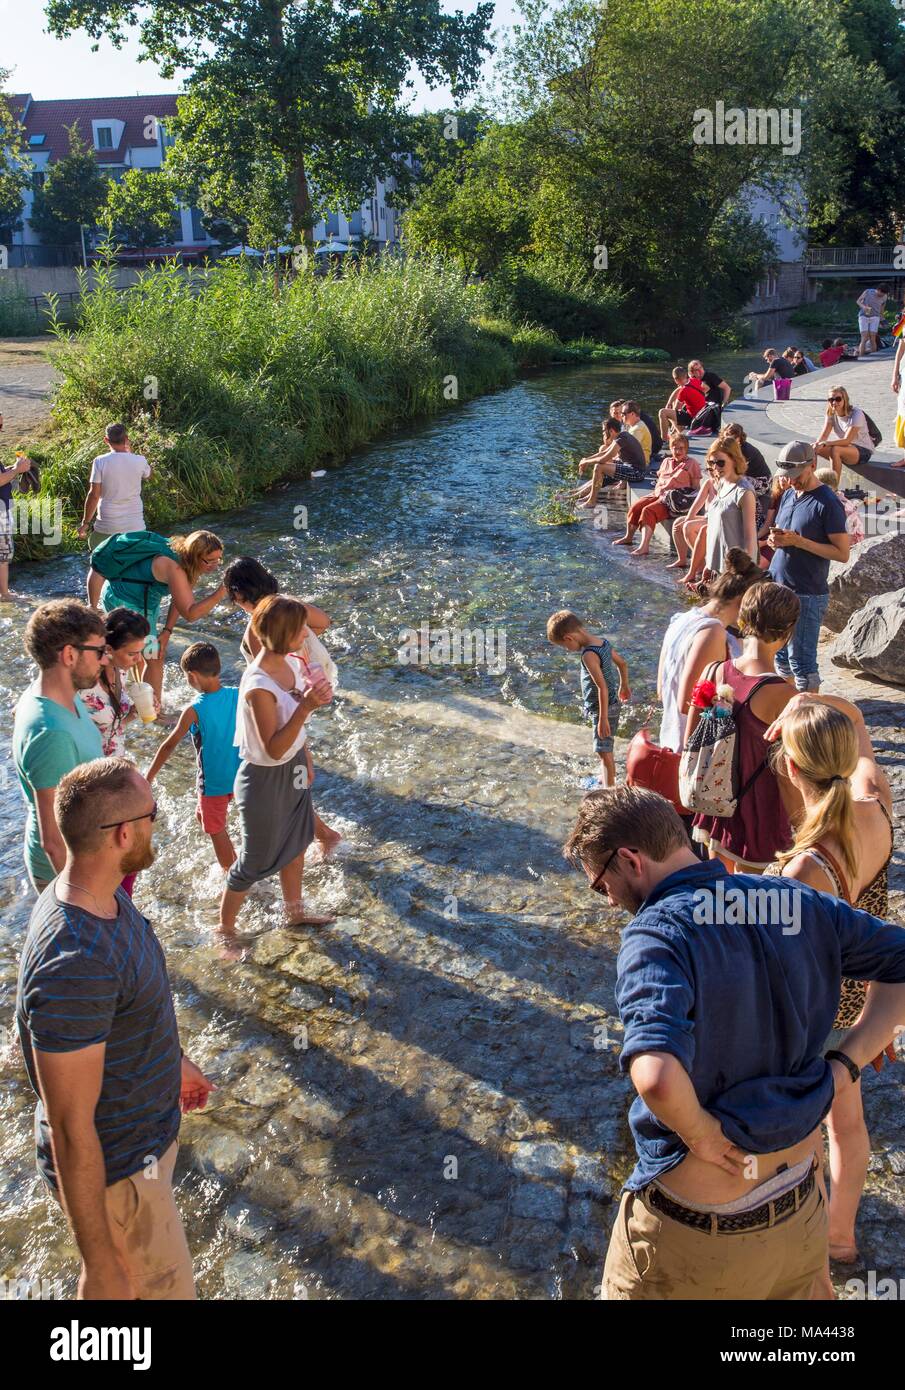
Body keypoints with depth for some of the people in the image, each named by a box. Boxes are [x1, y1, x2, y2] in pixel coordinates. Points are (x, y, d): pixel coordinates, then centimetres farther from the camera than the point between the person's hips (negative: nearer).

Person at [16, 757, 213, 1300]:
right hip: (113, 1169, -8)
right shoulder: (73, 966, -38)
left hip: (148, 1127, 8)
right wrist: (102, 1261, -21)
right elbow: (71, 1131, -30)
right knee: (163, 1286, 14)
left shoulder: (105, 894, -9)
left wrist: (173, 1058, 24)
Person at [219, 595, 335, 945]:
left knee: (296, 844, 25)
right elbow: (274, 749, -31)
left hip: (293, 770, 8)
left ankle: (295, 912, 48)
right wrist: (305, 707, -41)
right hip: (265, 778, -8)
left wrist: (306, 758, 17)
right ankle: (225, 927, 32)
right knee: (256, 861, 9)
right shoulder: (259, 686, -32)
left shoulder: (291, 664, -7)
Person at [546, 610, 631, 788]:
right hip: (613, 704, 9)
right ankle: (604, 780, 41)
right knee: (604, 748, 25)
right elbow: (622, 664, 13)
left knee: (604, 750, 0)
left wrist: (603, 719, -25)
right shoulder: (603, 642, -1)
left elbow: (603, 688, -29)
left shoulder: (589, 655, -27)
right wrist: (624, 687, 29)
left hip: (603, 708, -9)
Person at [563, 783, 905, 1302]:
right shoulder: (799, 902, -4)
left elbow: (656, 1077, -40)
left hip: (696, 1237, -5)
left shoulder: (656, 932, -25)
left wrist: (699, 1133, -21)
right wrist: (844, 1064, -1)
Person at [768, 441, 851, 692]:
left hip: (806, 595, -8)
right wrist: (774, 539, -1)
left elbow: (843, 553, -15)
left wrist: (798, 541, -20)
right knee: (781, 658, 15)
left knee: (802, 661, -2)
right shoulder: (788, 495, 11)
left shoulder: (827, 503, -12)